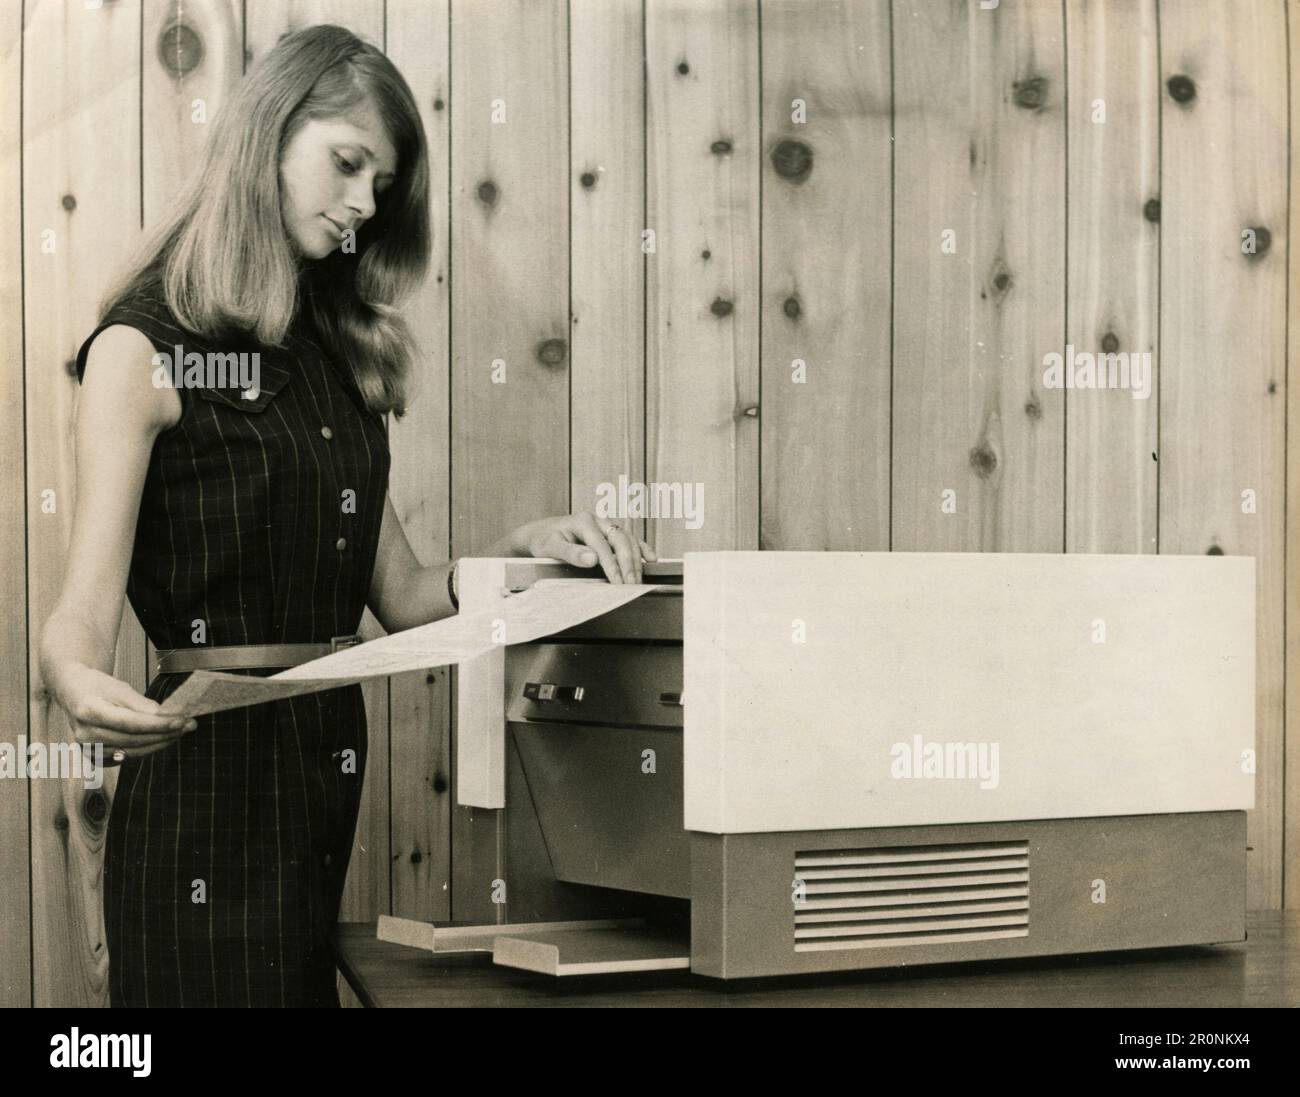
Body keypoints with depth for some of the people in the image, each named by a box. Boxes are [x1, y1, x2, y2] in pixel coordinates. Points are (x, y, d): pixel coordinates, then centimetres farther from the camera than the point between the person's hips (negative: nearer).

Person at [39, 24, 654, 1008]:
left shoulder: (333, 356, 16)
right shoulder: (148, 346, -6)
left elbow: (402, 596, 13)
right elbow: (87, 602, -16)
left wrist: (523, 549, -3)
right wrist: (77, 679, -38)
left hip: (333, 759, 7)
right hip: (212, 768, -7)